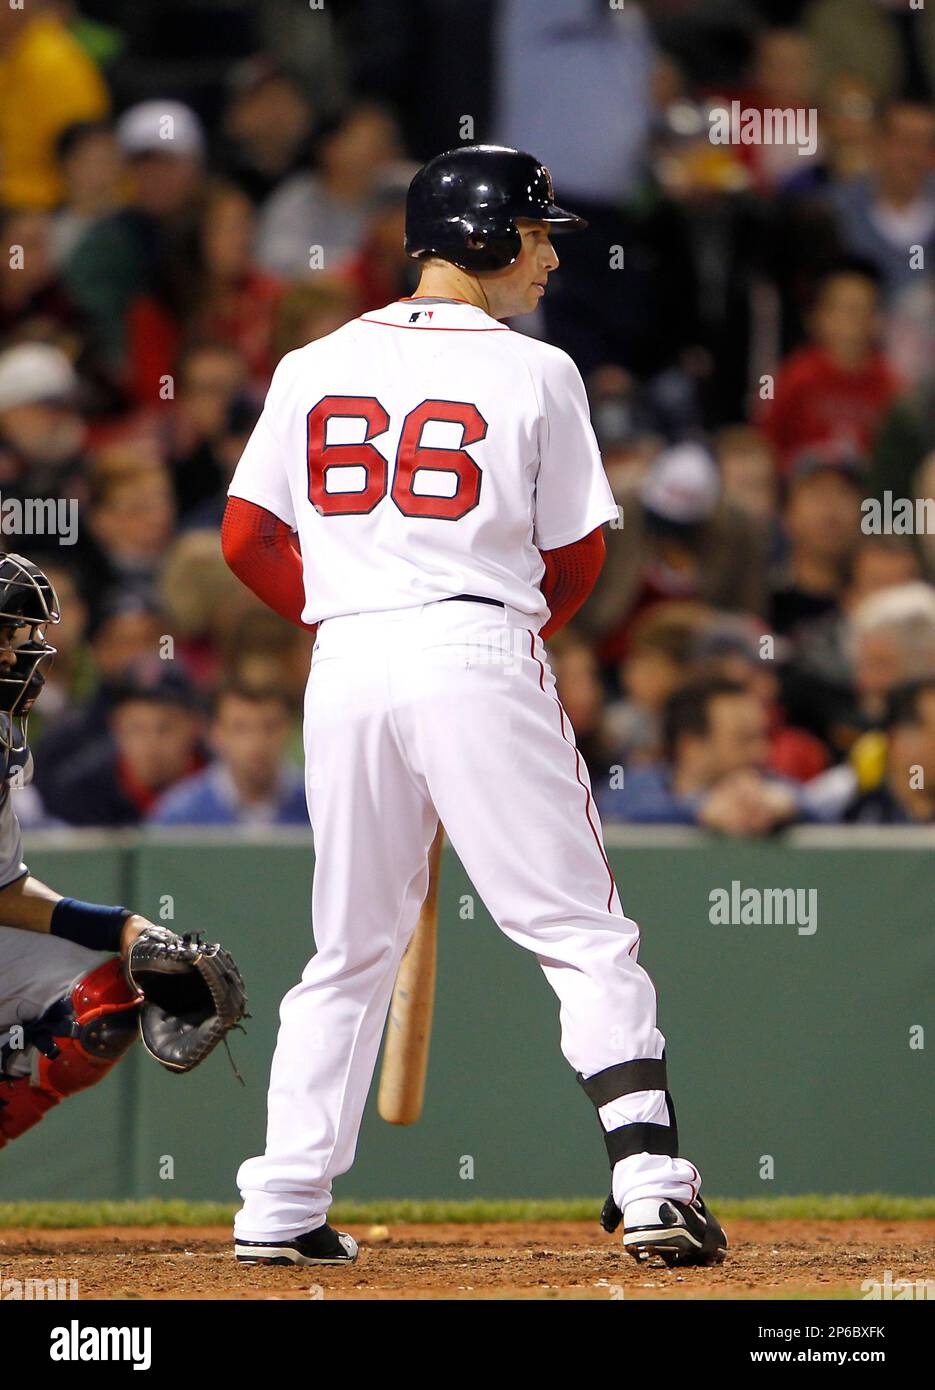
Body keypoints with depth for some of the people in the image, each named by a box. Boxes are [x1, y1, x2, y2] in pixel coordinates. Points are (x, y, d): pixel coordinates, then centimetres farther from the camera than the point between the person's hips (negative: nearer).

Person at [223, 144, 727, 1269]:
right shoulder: (534, 374, -1)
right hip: (483, 654, -4)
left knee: (350, 953, 14)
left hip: (345, 666, 4)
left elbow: (248, 542, 8)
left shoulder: (314, 367, 9)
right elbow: (577, 557, 4)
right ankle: (649, 1177, -12)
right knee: (585, 935, 0)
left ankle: (281, 1213, 11)